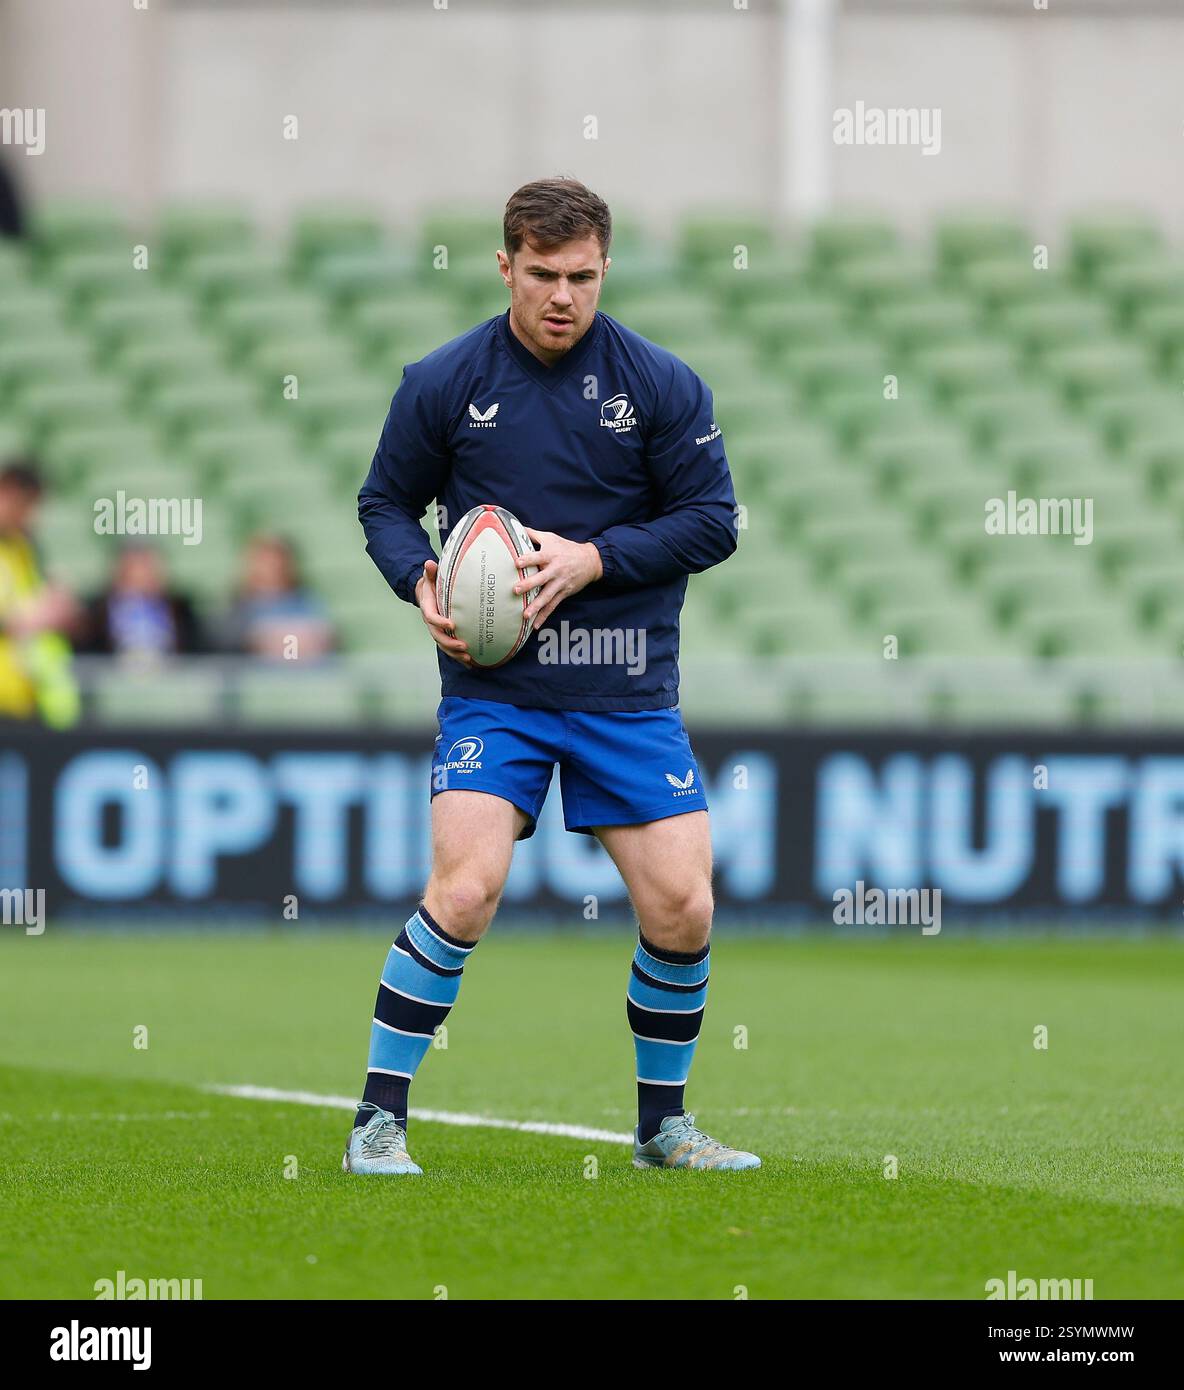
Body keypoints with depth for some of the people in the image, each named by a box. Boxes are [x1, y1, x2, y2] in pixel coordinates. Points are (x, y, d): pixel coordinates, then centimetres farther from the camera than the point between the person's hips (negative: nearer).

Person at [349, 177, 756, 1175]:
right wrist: (420, 578, -10)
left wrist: (595, 560, -13)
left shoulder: (661, 385, -1)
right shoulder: (444, 384, 0)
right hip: (493, 689, -1)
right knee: (466, 889, -19)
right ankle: (379, 1121, -7)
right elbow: (385, 503, 11)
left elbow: (714, 521, 1)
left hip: (630, 696, 2)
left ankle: (662, 1123, 18)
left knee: (682, 910, -4)